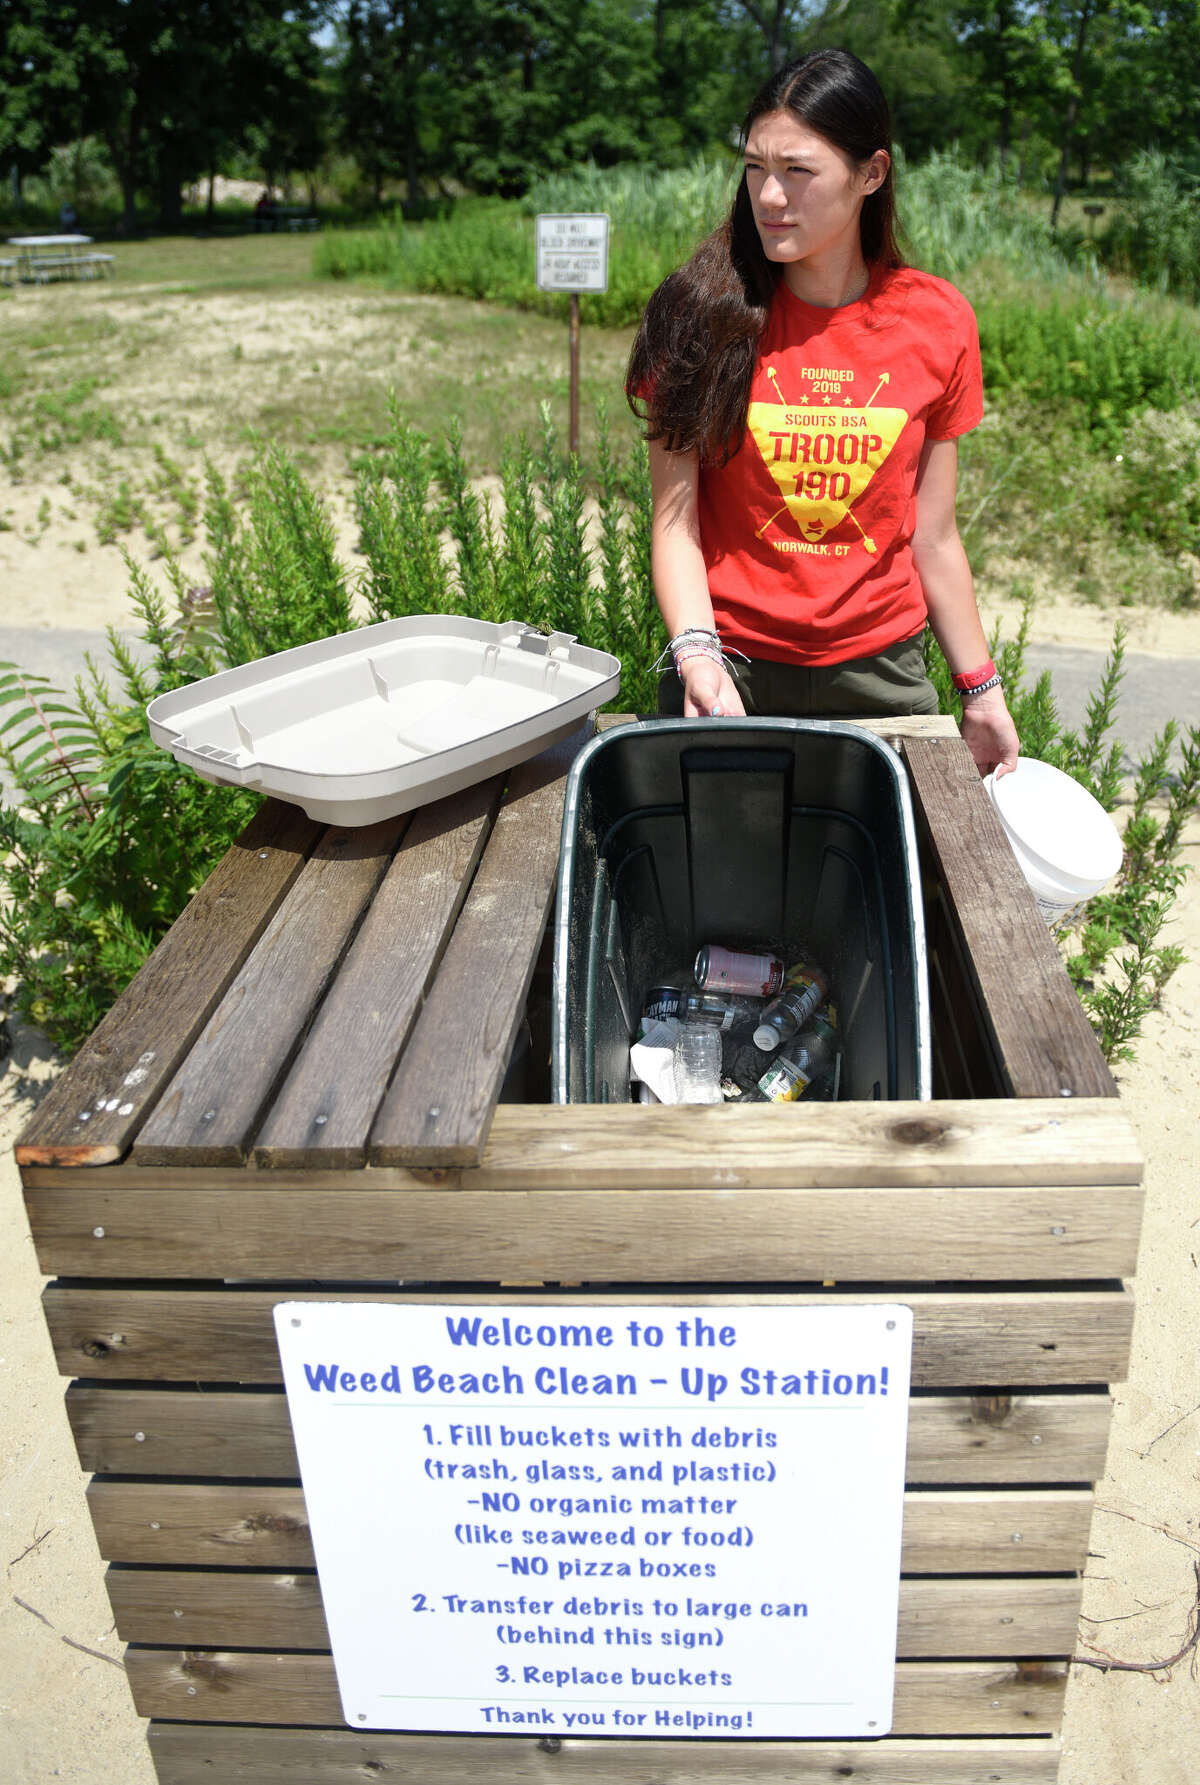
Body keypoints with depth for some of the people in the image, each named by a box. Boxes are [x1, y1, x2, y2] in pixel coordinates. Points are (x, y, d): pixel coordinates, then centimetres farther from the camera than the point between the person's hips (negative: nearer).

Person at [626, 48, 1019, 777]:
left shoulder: (937, 322, -2)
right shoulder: (704, 311, -7)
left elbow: (933, 537, 3)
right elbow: (675, 520, -9)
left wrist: (981, 691, 6)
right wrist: (697, 655, -25)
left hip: (879, 672, 2)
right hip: (729, 668, -1)